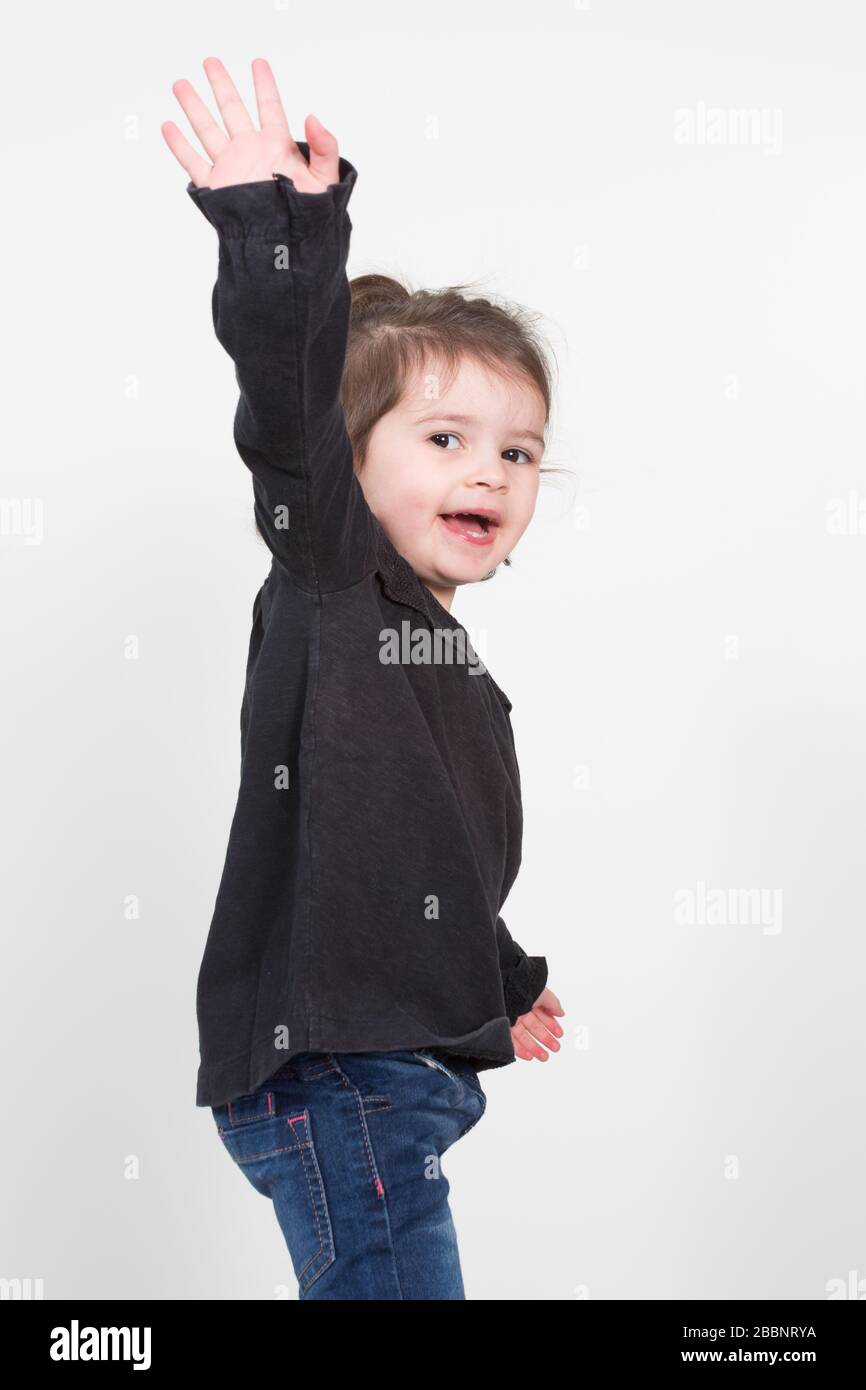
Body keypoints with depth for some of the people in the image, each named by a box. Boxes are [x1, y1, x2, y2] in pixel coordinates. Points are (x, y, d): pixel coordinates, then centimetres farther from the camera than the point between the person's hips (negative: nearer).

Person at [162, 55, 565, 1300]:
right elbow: (290, 407, -26)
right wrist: (281, 232, -40)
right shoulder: (327, 580, -6)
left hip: (397, 1073, 9)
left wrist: (507, 980, 41)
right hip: (328, 1070, -9)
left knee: (363, 1283, 16)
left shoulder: (443, 652, 17)